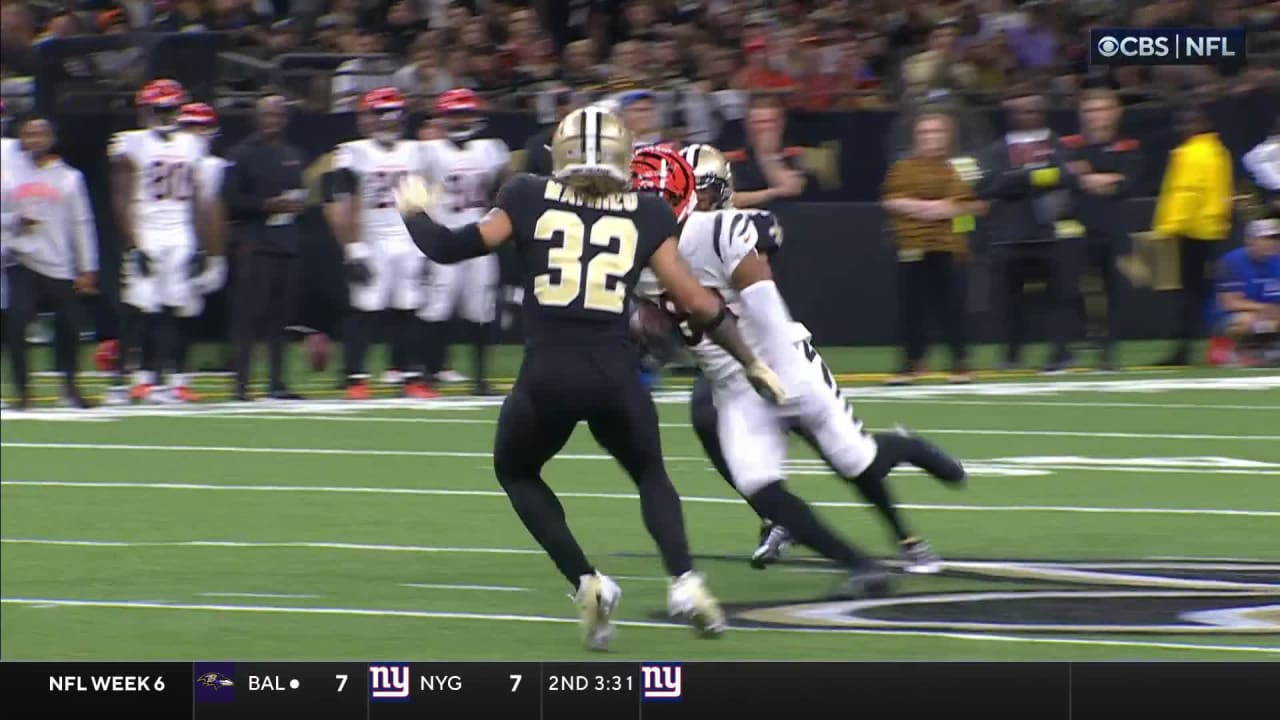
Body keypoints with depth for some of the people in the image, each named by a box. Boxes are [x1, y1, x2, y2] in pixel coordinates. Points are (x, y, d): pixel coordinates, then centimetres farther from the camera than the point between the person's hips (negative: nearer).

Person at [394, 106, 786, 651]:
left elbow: (450, 248, 7)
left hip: (548, 375, -1)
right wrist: (750, 363, 22)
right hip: (614, 375, 1)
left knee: (516, 472, 28)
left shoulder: (530, 199, 6)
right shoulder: (645, 214, 9)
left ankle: (586, 583, 9)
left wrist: (414, 212, 29)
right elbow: (697, 303, 10)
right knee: (650, 476, 28)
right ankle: (684, 582, 3)